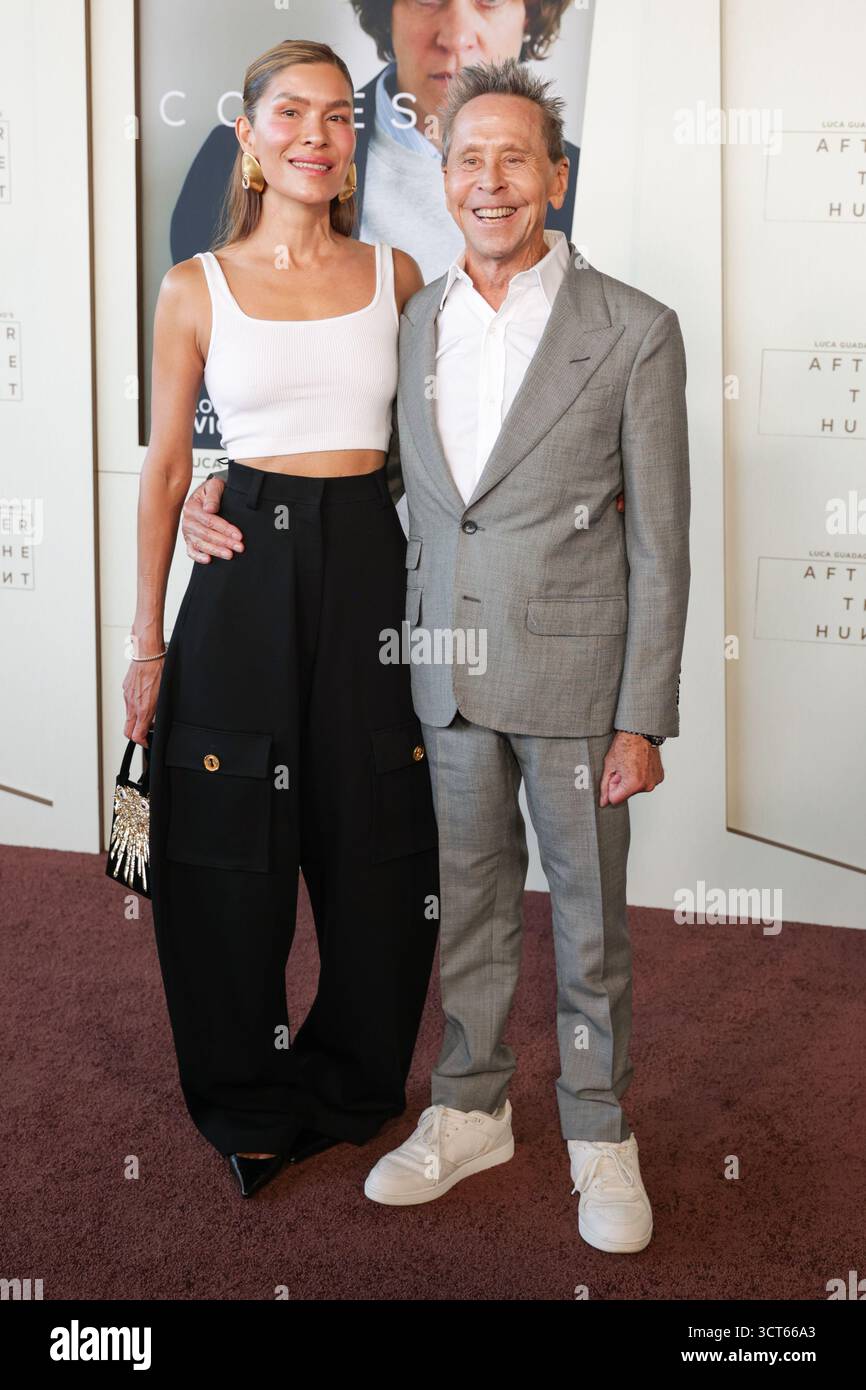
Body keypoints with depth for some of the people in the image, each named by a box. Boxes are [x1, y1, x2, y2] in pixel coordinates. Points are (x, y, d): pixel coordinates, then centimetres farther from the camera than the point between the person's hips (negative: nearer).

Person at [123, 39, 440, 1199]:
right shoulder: (197, 289, 2)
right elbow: (165, 468, 4)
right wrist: (148, 639, 1)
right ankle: (250, 1104, 29)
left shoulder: (394, 273, 7)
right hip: (246, 574, -1)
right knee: (238, 850, 7)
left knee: (377, 845, 8)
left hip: (371, 568, 2)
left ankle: (355, 1081, 33)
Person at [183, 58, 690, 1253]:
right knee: (470, 899, 16)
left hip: (574, 675, -3)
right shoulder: (413, 324, 6)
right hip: (449, 673, 4)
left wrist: (643, 718, -10)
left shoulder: (633, 331, -7)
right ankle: (471, 1111, 34)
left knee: (589, 916, 9)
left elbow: (659, 542, -7)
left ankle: (599, 1134, 29)